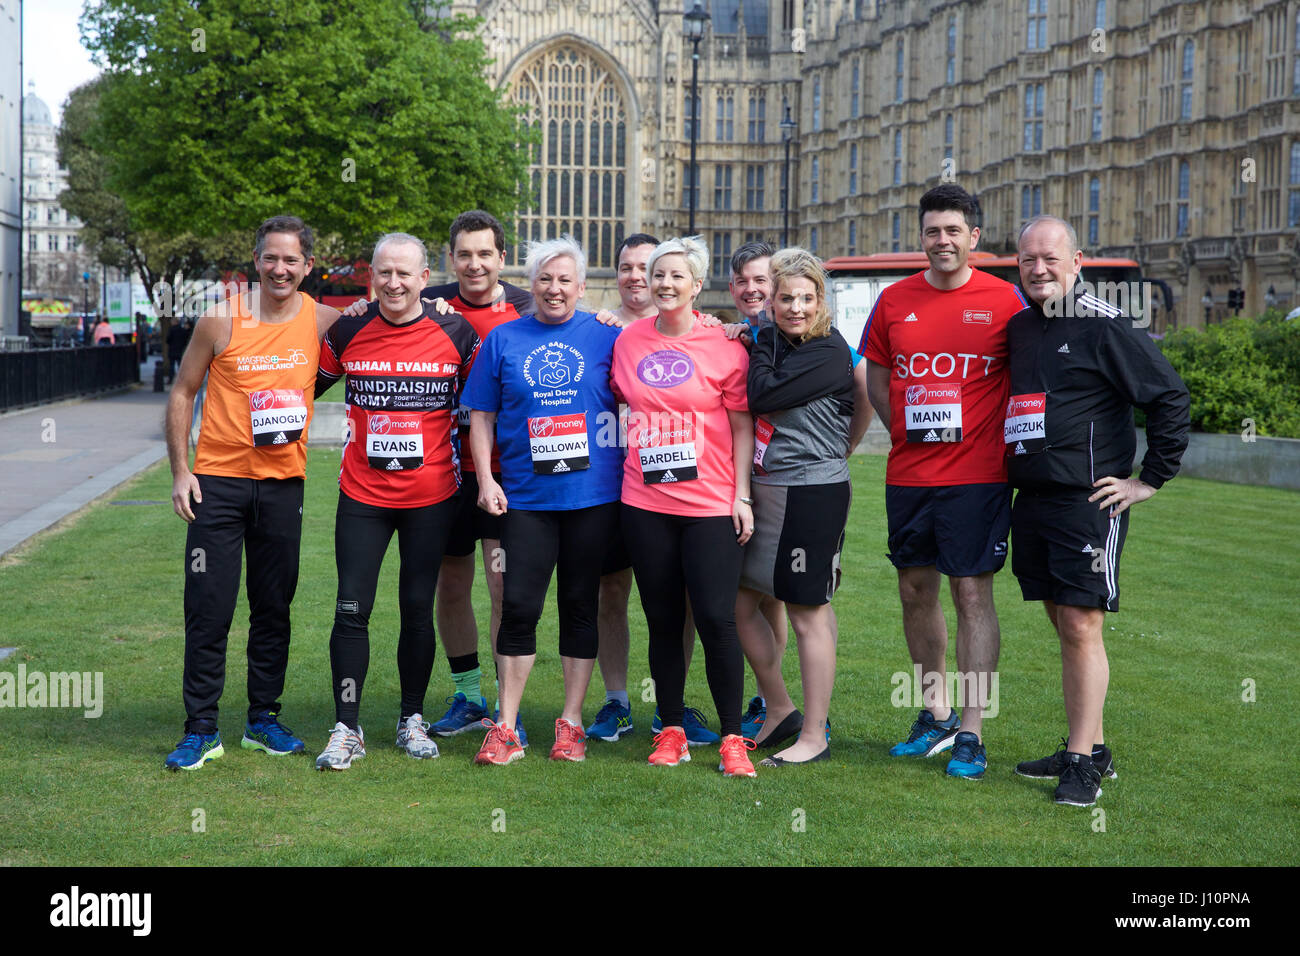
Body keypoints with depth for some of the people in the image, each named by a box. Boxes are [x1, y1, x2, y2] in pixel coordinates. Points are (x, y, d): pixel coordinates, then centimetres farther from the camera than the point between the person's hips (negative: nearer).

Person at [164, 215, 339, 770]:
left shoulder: (323, 322, 0)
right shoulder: (222, 320, -5)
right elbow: (182, 393, 3)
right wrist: (180, 471, -3)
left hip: (283, 483, 2)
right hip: (218, 481, -2)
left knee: (274, 609, 10)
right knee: (208, 609, -3)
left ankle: (264, 719, 22)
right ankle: (201, 730, 5)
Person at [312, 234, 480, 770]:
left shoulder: (456, 333, -2)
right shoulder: (348, 332, 0)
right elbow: (308, 387, 14)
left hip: (432, 495, 0)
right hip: (363, 494, 0)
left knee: (418, 609, 7)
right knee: (352, 609, -4)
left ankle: (413, 720, 22)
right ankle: (347, 730, 4)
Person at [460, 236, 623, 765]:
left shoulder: (605, 335, 5)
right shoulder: (504, 339, 8)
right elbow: (482, 417, 9)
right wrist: (485, 479, 0)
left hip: (592, 494, 0)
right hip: (526, 496, 0)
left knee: (580, 607, 6)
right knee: (519, 606, -3)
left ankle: (571, 722, 16)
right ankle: (505, 728, 5)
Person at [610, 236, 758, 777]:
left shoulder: (723, 346, -1)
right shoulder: (627, 340, 8)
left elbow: (742, 426, 2)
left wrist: (743, 496, -3)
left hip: (711, 504, -3)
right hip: (645, 503, 3)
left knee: (716, 620, -8)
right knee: (662, 622, 8)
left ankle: (733, 738, 2)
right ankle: (671, 732, 18)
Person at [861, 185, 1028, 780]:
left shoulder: (1003, 300, -3)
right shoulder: (895, 301, 7)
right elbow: (876, 376, 16)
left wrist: (1006, 444, -4)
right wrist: (908, 432, 5)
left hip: (976, 476, -4)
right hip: (907, 476, 5)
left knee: (973, 595, -4)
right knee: (915, 591, 12)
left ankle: (971, 735, 2)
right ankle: (936, 713, 28)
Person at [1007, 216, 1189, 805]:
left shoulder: (1103, 326, -8)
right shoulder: (1018, 329, 14)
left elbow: (1170, 398, -9)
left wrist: (1150, 479, -8)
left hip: (1088, 502, -7)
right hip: (1031, 501, 7)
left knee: (1081, 628, -8)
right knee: (1063, 627, 11)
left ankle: (1083, 764, -3)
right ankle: (1089, 748, 20)